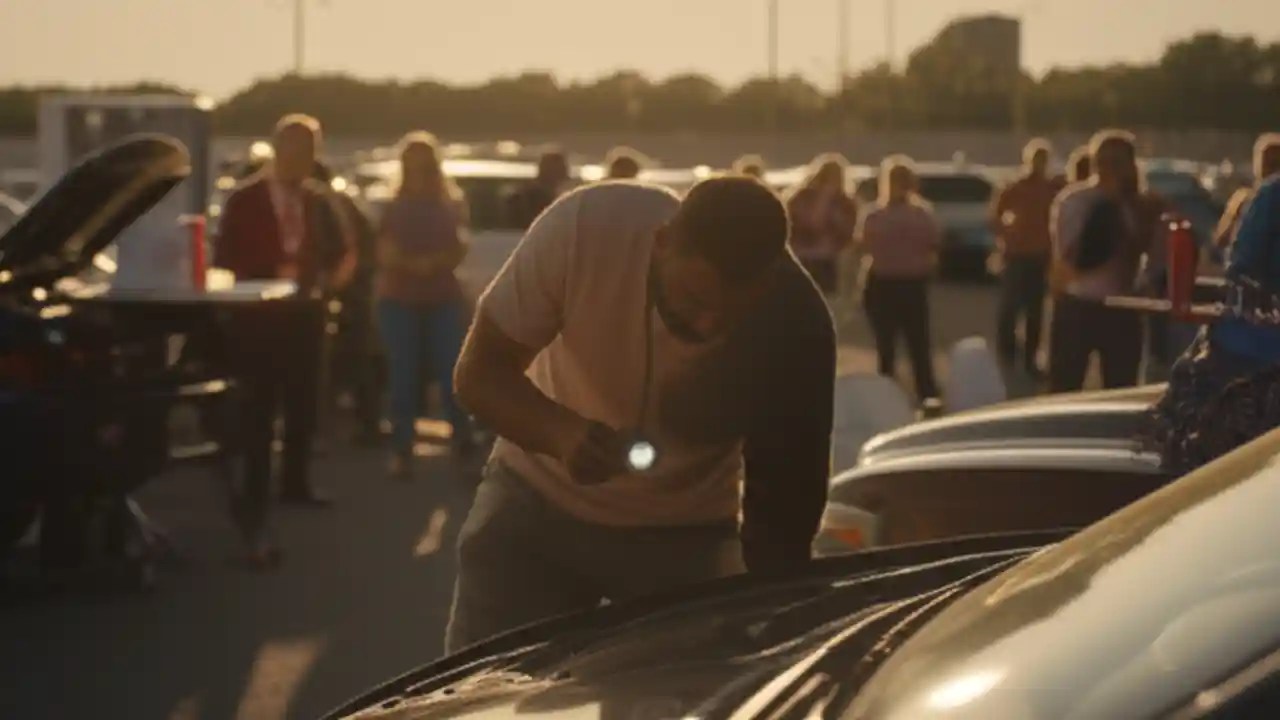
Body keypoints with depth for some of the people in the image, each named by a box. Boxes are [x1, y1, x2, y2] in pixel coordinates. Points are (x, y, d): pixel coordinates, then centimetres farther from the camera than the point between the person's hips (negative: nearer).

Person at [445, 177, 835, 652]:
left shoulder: (794, 329, -27)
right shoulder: (587, 226, -29)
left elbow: (786, 506, -19)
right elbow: (478, 372, -19)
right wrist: (560, 432, -38)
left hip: (683, 533, 0)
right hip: (537, 500, 0)